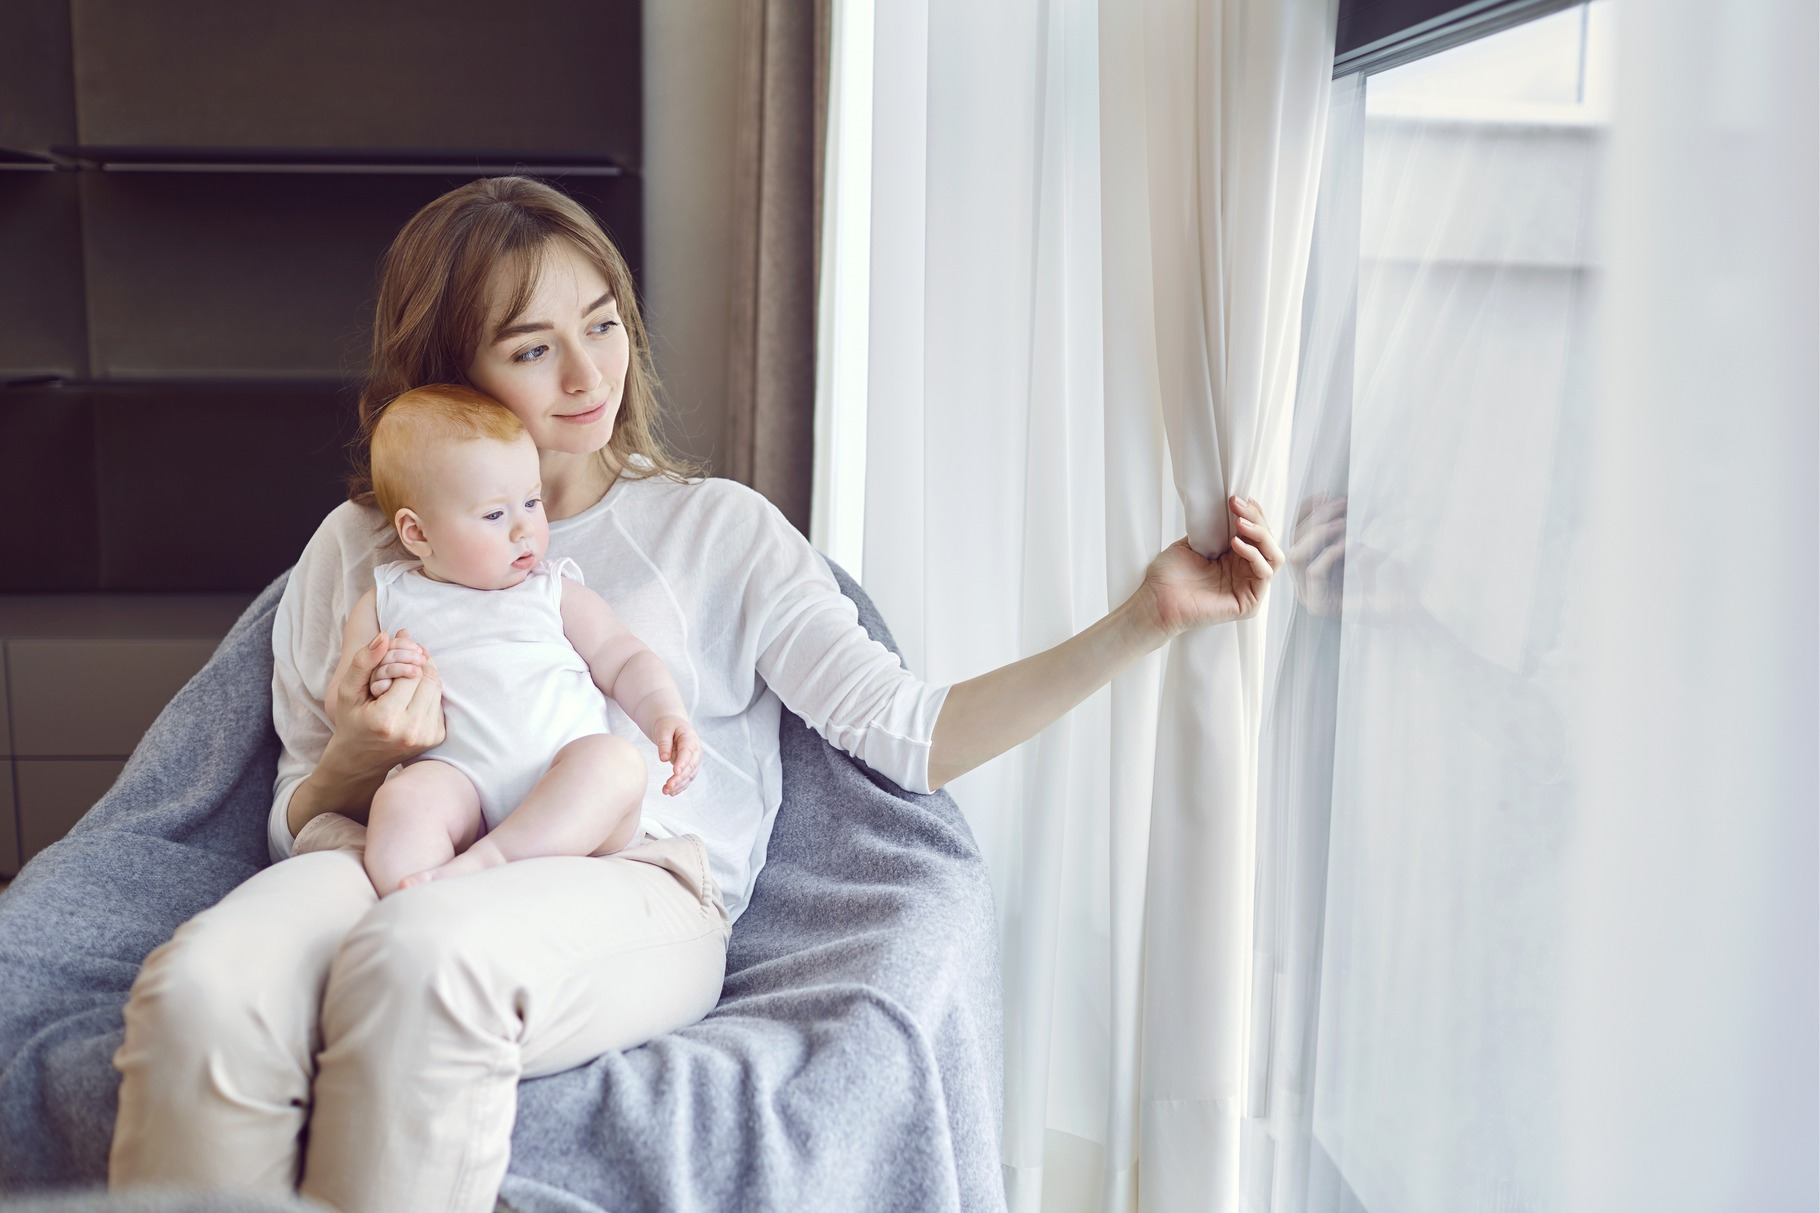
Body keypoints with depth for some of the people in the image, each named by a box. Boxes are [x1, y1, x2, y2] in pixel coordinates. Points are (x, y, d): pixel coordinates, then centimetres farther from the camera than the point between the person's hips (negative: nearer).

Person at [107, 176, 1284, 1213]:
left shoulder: (715, 528, 15)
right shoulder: (361, 550, 20)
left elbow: (908, 732, 4)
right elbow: (302, 822, 21)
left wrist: (1147, 619, -4)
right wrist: (354, 756, -4)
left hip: (634, 889, -2)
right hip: (399, 875, 2)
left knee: (415, 955, -36)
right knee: (199, 993, -32)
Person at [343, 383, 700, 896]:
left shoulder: (555, 592, 22)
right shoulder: (386, 604, 20)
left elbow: (624, 661, 19)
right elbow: (339, 709, 17)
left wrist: (666, 715, -2)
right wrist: (375, 685, -7)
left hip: (568, 803, 2)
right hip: (459, 779, -1)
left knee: (616, 760, -30)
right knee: (402, 798, -32)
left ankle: (481, 861, -37)